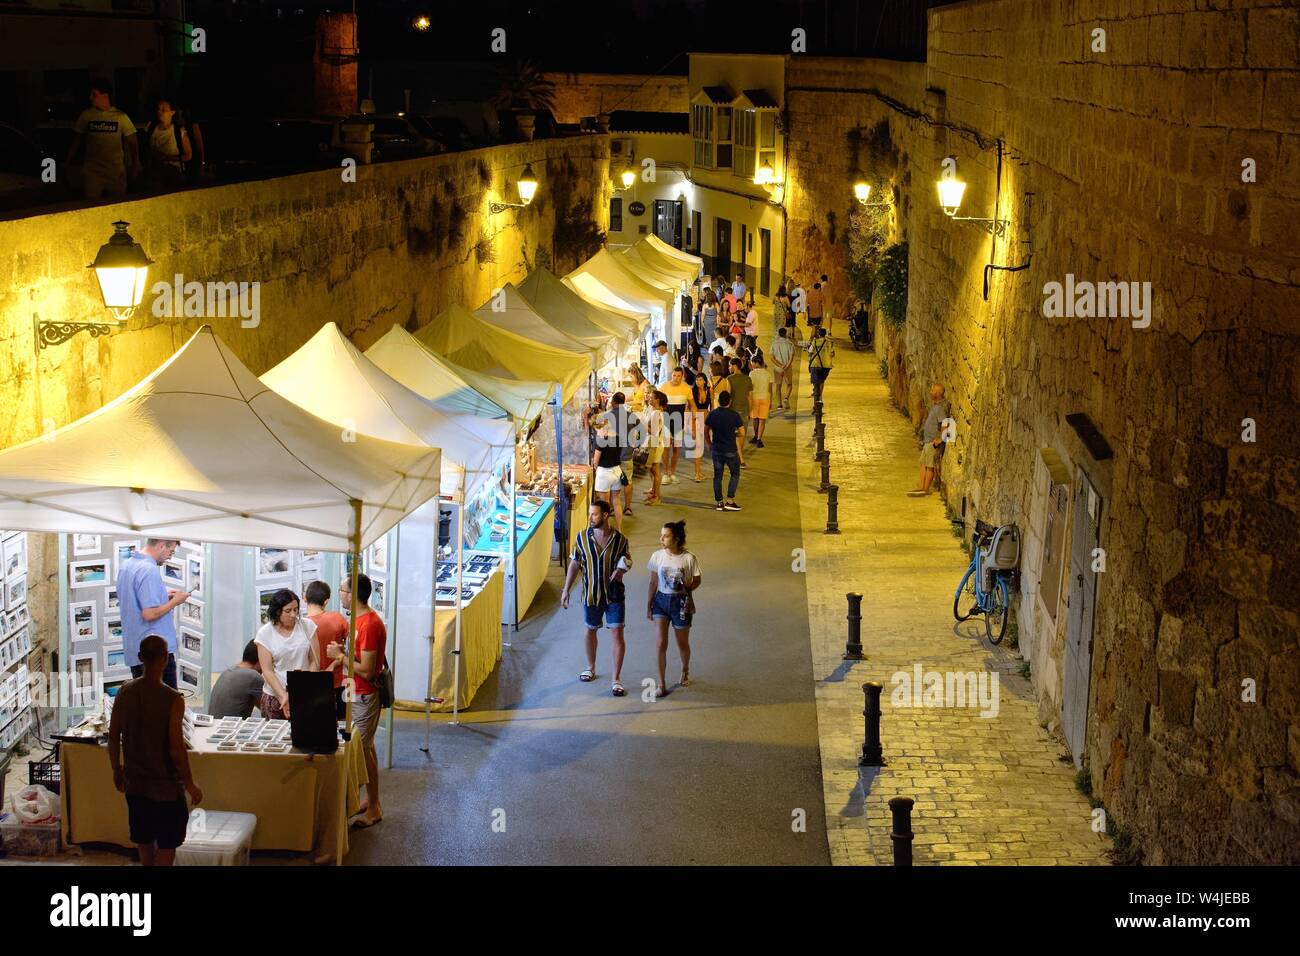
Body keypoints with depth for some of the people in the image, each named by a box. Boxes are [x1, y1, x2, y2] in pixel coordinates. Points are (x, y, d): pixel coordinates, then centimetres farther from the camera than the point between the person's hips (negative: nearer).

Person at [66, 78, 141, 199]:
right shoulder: (86, 116, 4)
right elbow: (76, 140, 12)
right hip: (92, 171, 1)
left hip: (116, 171, 0)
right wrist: (68, 162, 11)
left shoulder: (121, 117, 0)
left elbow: (132, 142, 5)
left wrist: (135, 165, 0)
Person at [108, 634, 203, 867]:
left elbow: (113, 737, 2)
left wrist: (117, 770, 17)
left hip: (135, 783, 6)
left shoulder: (124, 692, -5)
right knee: (167, 846, 6)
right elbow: (176, 748, -21)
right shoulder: (172, 699, -22)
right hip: (165, 786, -6)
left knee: (144, 839, 21)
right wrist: (190, 785, -9)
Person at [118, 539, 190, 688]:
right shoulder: (149, 570, -20)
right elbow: (149, 614, -25)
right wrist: (174, 602, -11)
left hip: (134, 649, 9)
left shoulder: (126, 565, 10)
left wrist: (163, 596, 15)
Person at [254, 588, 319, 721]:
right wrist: (283, 696, -18)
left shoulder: (307, 626, 1)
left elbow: (315, 662, 2)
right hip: (275, 696, -1)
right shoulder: (264, 633, -3)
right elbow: (267, 671, -6)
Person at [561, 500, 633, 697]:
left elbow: (626, 562, 5)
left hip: (614, 595, -2)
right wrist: (566, 589, -1)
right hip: (591, 595, 2)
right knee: (591, 630, 19)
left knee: (617, 634, -4)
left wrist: (621, 569, -18)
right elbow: (574, 564, 1)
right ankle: (591, 668, 41)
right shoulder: (583, 538, -8)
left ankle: (617, 679, 4)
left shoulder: (620, 539, -11)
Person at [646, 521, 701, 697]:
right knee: (661, 643, -6)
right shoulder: (657, 556, -5)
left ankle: (685, 671, 44)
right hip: (661, 600, 2)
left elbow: (696, 581, -1)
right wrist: (648, 605, 5)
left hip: (681, 602, -2)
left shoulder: (688, 559, -14)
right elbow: (653, 582, 4)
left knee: (682, 643, 15)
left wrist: (687, 588, -21)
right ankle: (662, 684, 0)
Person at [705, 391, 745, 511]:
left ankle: (719, 503, 12)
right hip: (731, 450, -3)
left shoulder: (712, 414, 0)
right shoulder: (734, 415, -11)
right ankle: (730, 501, 4)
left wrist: (710, 443, 23)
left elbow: (706, 431, 8)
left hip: (716, 449, 3)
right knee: (735, 474, 11)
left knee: (717, 476, 10)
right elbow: (741, 432, -7)